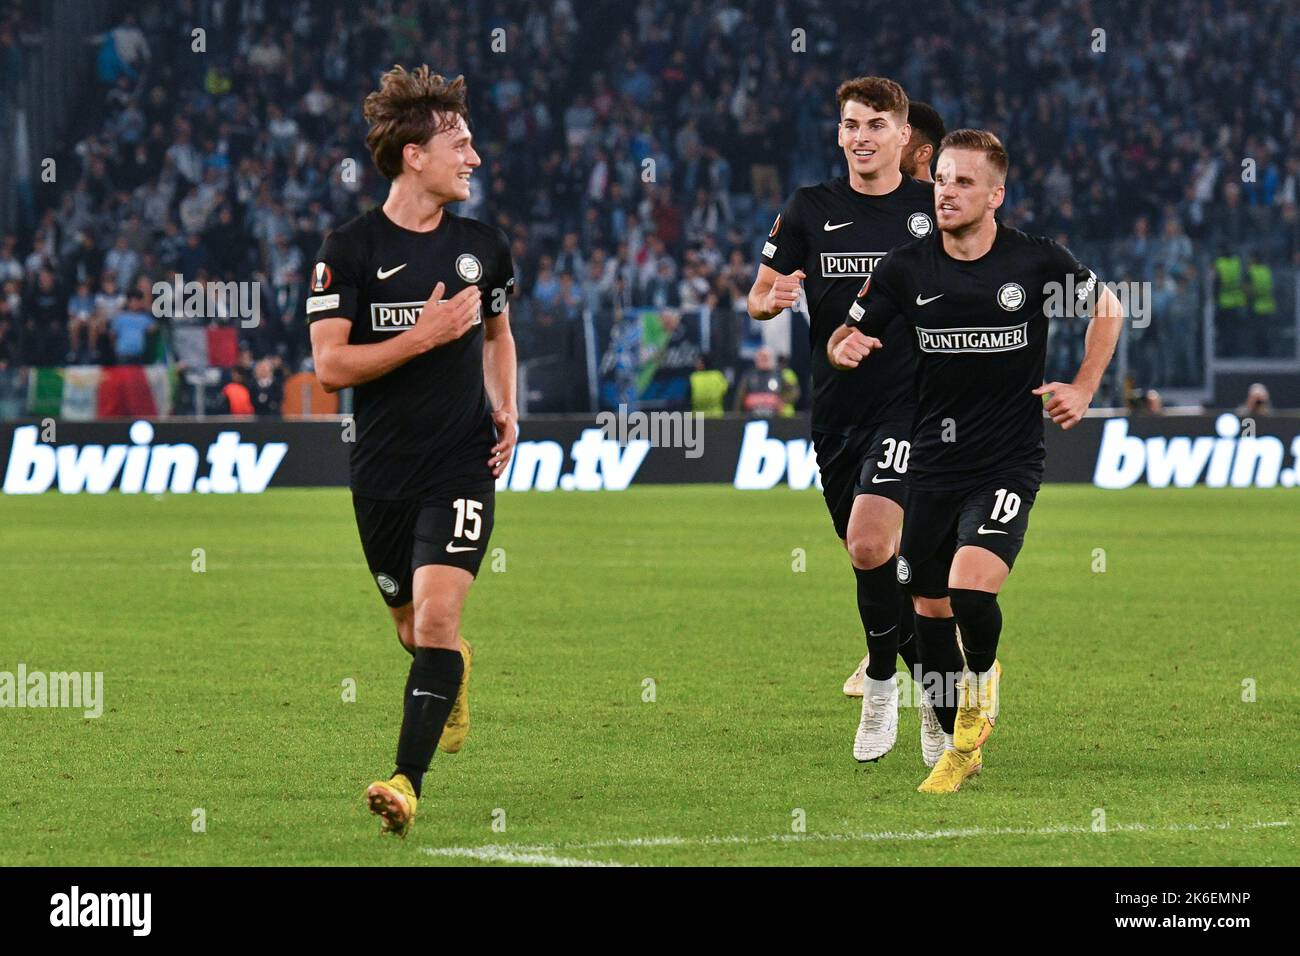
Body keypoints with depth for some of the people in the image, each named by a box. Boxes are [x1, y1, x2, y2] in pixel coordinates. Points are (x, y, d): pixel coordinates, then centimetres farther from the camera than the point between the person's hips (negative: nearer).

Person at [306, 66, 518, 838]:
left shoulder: (482, 246, 5)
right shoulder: (351, 249, -6)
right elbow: (331, 365, -11)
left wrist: (507, 410, 9)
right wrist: (423, 337, -19)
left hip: (463, 466, 0)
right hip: (383, 472, 0)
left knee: (437, 615, -17)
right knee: (413, 627, 14)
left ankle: (409, 782, -20)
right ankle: (456, 683, 50)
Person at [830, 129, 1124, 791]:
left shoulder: (1037, 261, -7)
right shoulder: (907, 268, -3)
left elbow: (1108, 308, 11)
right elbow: (847, 337, 6)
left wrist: (1083, 390, 4)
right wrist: (844, 347, -17)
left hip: (1007, 464, -3)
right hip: (932, 461, 4)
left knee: (971, 588, -24)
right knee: (930, 609, 9)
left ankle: (981, 686, 9)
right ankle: (959, 748, 27)